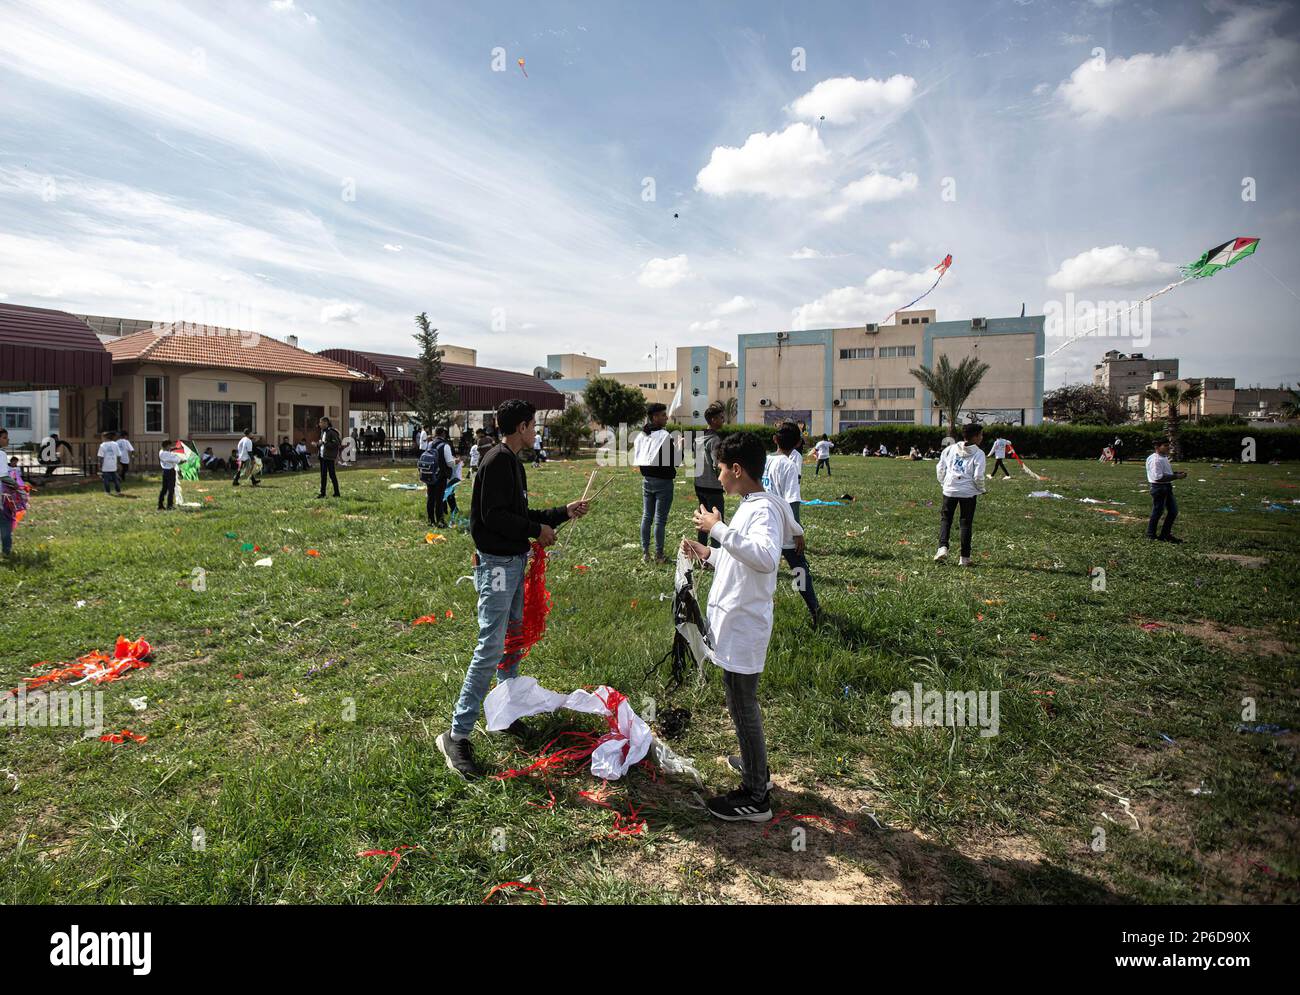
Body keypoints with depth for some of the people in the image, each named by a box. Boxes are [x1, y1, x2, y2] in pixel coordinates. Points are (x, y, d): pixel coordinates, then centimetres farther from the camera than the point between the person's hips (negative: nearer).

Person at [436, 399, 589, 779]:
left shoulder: (513, 462, 15)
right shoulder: (497, 461, -16)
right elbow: (493, 516, -22)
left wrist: (563, 512, 18)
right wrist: (536, 530, -13)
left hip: (515, 562, 10)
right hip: (497, 565, -10)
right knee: (490, 649, -11)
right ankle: (457, 735, -4)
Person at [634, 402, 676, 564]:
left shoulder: (642, 436, 4)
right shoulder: (665, 436, -17)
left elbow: (637, 459, 9)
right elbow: (674, 461, -13)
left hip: (646, 480, 7)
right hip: (663, 482, -6)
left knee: (646, 516, 12)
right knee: (660, 519, 1)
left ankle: (645, 553, 16)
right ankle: (659, 555, 7)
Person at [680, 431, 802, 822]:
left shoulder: (764, 508, -20)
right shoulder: (749, 506, 11)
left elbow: (766, 557, -40)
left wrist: (719, 528, -34)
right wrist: (709, 554, 14)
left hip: (744, 626, -10)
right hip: (735, 623, 10)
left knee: (742, 707, 1)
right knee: (742, 703, 24)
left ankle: (755, 797, 14)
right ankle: (754, 765, 42)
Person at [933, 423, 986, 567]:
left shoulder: (951, 448, 4)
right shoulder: (978, 454, -7)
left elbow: (940, 468, 4)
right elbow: (978, 476, -13)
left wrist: (943, 483, 18)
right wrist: (981, 489, 6)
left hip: (950, 490, 2)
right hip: (968, 492, -2)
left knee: (945, 518, 15)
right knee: (966, 523, 7)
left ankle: (943, 547, -5)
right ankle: (965, 557, 10)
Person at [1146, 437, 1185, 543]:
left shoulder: (1164, 458, 12)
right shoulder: (1155, 460, -21)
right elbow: (1159, 477, -26)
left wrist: (1176, 472, 7)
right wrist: (1176, 477, -24)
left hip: (1167, 487, 10)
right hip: (1159, 488, -10)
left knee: (1173, 511, 14)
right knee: (1157, 512, 1)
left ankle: (1165, 534, 24)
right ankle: (1151, 535, 15)